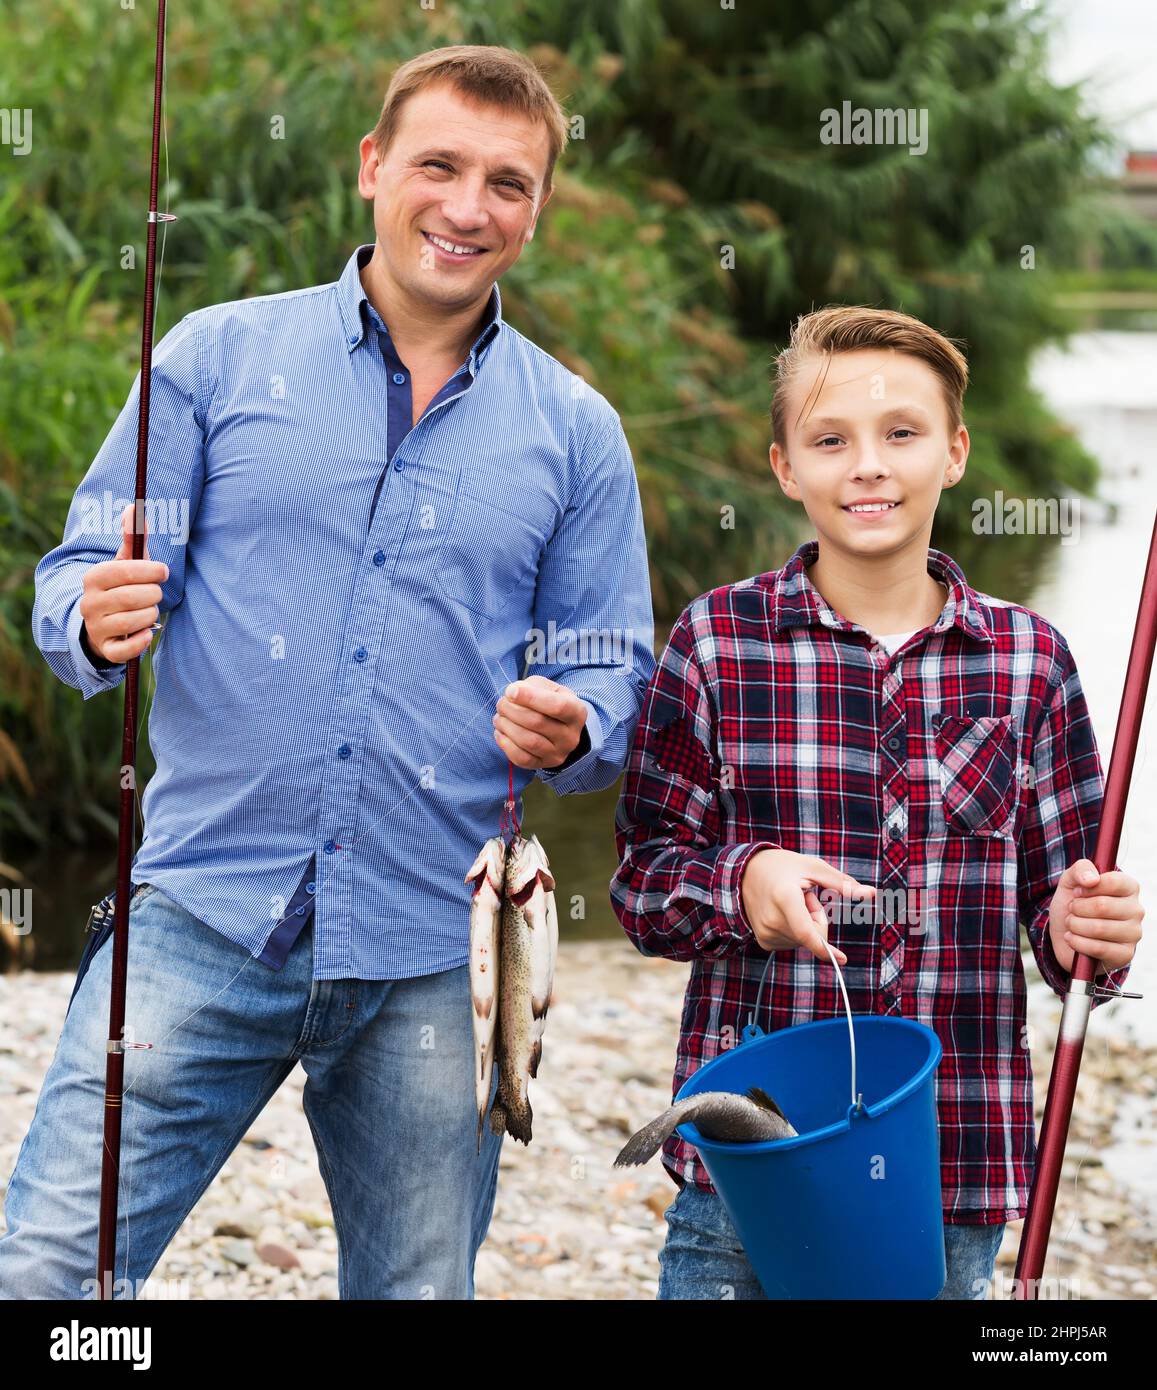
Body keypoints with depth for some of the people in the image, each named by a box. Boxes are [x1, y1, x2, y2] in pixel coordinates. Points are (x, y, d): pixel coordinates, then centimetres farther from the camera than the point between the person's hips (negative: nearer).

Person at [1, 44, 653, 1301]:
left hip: (432, 958, 2)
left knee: (417, 1288, 10)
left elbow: (614, 669, 12)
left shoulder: (575, 432, 9)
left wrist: (571, 729, -11)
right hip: (202, 915, -1)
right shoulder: (217, 358, 5)